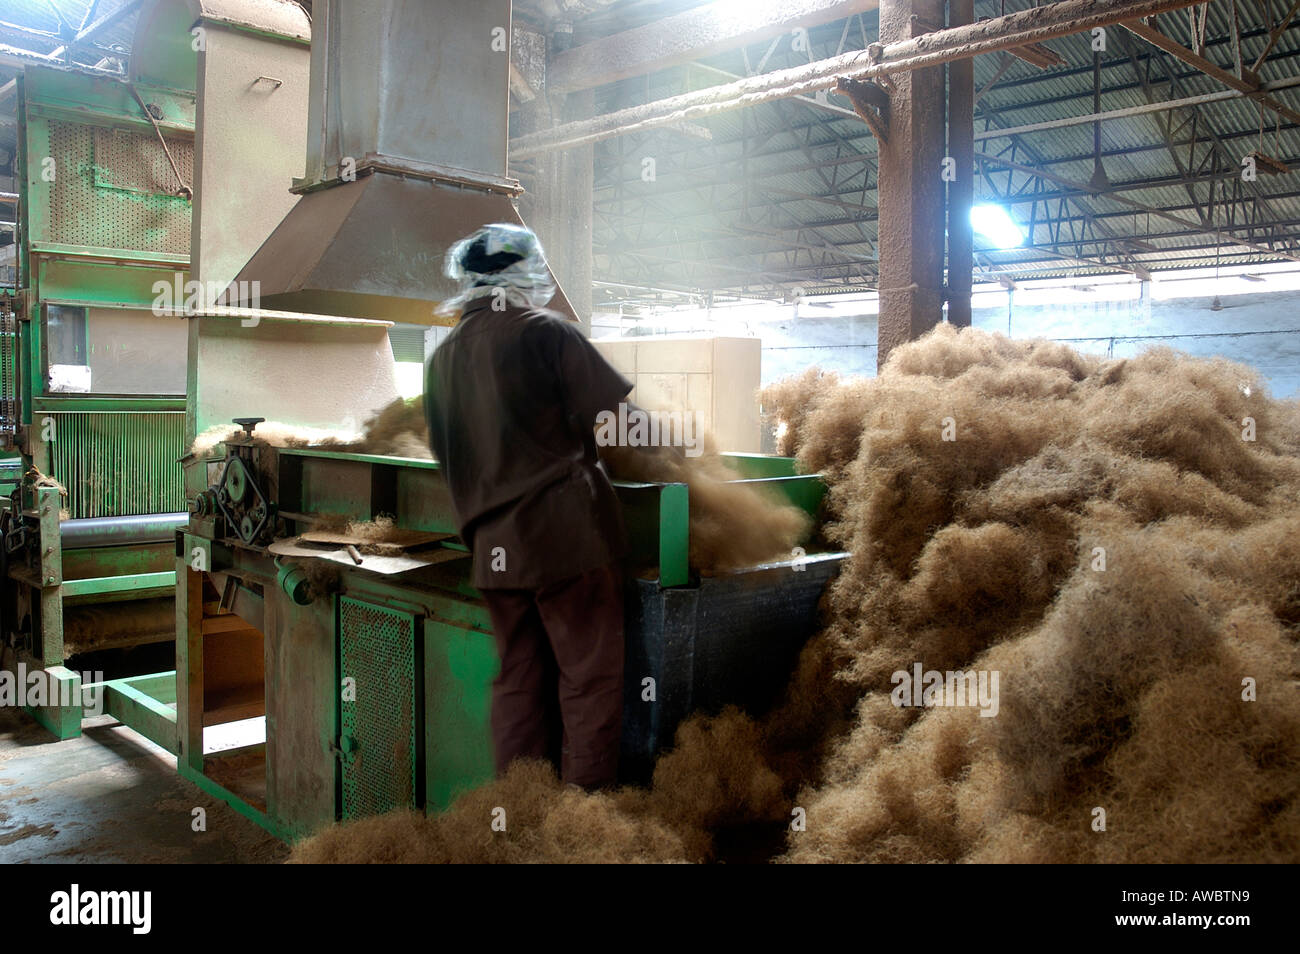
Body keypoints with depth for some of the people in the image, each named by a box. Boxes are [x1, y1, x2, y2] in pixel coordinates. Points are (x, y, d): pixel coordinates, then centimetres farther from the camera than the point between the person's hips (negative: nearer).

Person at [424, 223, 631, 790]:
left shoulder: (442, 357, 12)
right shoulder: (546, 332, -6)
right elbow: (620, 409, -9)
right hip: (568, 532, -6)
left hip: (493, 546, 6)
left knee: (518, 681, 12)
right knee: (591, 679, 2)